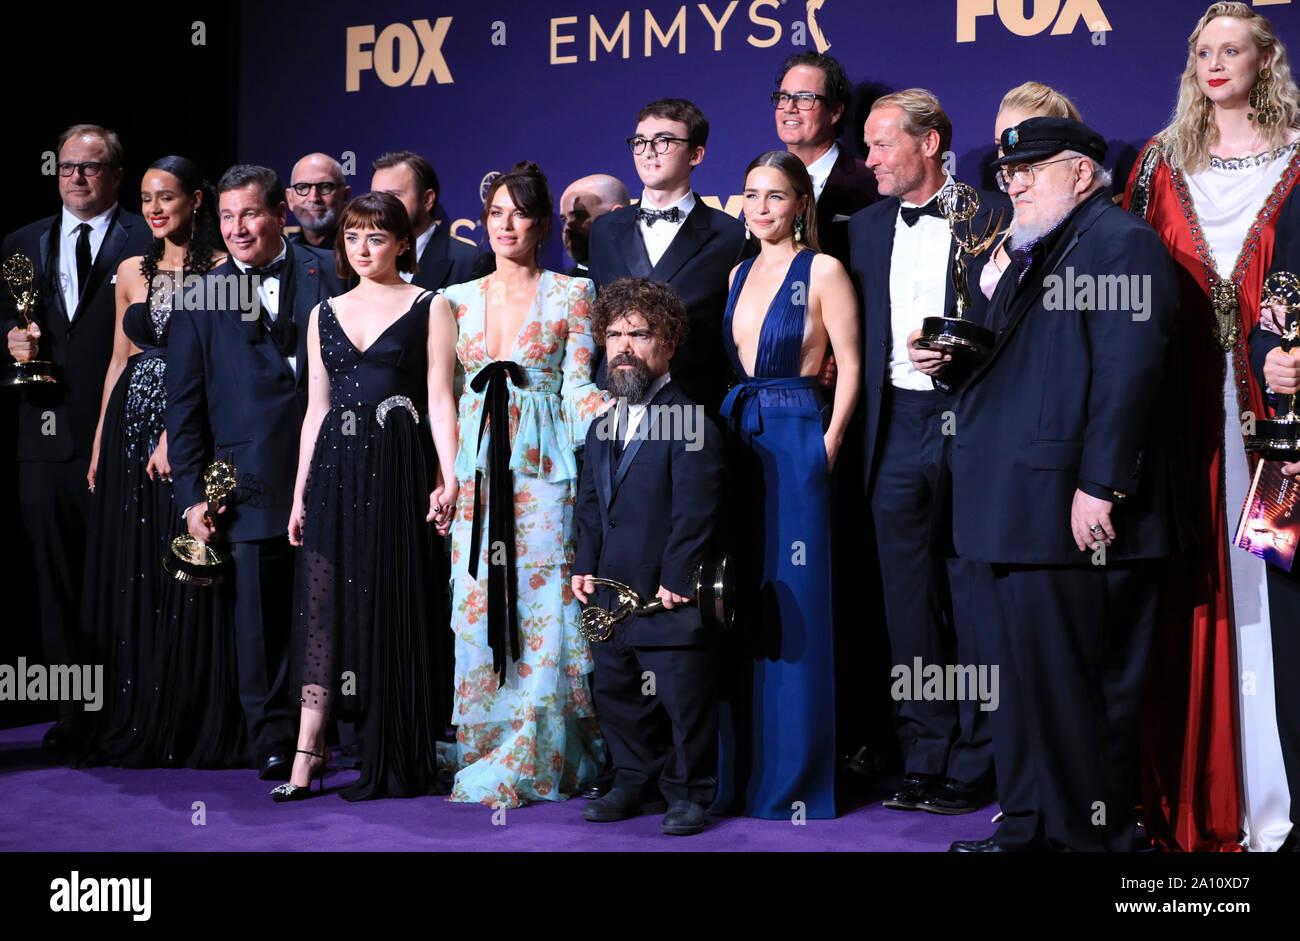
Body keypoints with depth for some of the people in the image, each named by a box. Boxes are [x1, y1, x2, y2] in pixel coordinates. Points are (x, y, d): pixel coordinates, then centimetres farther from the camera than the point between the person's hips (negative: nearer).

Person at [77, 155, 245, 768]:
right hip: (132, 427, 5)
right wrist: (100, 442, 10)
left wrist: (178, 434, -17)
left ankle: (194, 729, 6)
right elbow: (120, 359, 16)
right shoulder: (133, 272, 13)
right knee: (131, 575, 6)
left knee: (189, 580, -3)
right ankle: (134, 725, 15)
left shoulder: (221, 270, -3)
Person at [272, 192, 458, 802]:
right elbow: (316, 408, 15)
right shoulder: (325, 315, 15)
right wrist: (300, 493, 11)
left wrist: (449, 477, -15)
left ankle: (397, 762, 9)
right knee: (323, 602, -1)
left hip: (399, 470, -4)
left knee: (395, 606, -1)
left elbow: (440, 399, -4)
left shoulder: (429, 309, 3)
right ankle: (309, 752, 1)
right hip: (335, 470, 4)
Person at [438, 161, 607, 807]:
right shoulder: (456, 299, 14)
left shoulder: (572, 294, 6)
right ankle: (480, 750, 10)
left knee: (541, 608, -6)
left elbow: (578, 389, 0)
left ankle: (533, 763, 2)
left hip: (544, 469, -3)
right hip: (476, 470, 3)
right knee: (478, 610, 0)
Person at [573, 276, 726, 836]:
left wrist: (676, 579, -16)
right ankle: (636, 784, 29)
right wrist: (585, 566, 7)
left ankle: (688, 793, 14)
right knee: (616, 694, 15)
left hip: (669, 597, -7)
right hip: (609, 593, 8)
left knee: (683, 697, 0)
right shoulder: (601, 427, 14)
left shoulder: (690, 422, -11)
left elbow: (695, 509, -14)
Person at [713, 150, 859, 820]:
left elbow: (850, 367, -6)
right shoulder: (738, 275, 15)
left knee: (792, 608, -3)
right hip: (734, 438, 6)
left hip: (795, 443, -6)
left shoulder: (822, 271, -3)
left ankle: (794, 776, 7)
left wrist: (826, 447, -13)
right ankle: (738, 769, 18)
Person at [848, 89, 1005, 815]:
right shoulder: (868, 227, 15)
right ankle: (925, 759, 18)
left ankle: (973, 767, 9)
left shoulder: (995, 216, -1)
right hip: (899, 426, 5)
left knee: (975, 600, -1)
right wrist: (863, 430, 6)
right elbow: (863, 335, 14)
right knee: (910, 606, 8)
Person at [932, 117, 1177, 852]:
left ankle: (1094, 832, 5)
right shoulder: (1038, 253, 23)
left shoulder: (1121, 243, -8)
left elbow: (1129, 371, -18)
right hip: (1025, 515, 10)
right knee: (1030, 675, 15)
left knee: (1070, 682, -5)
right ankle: (1032, 826, 24)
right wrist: (956, 362, 9)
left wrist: (1099, 487, -24)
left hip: (1073, 515, -10)